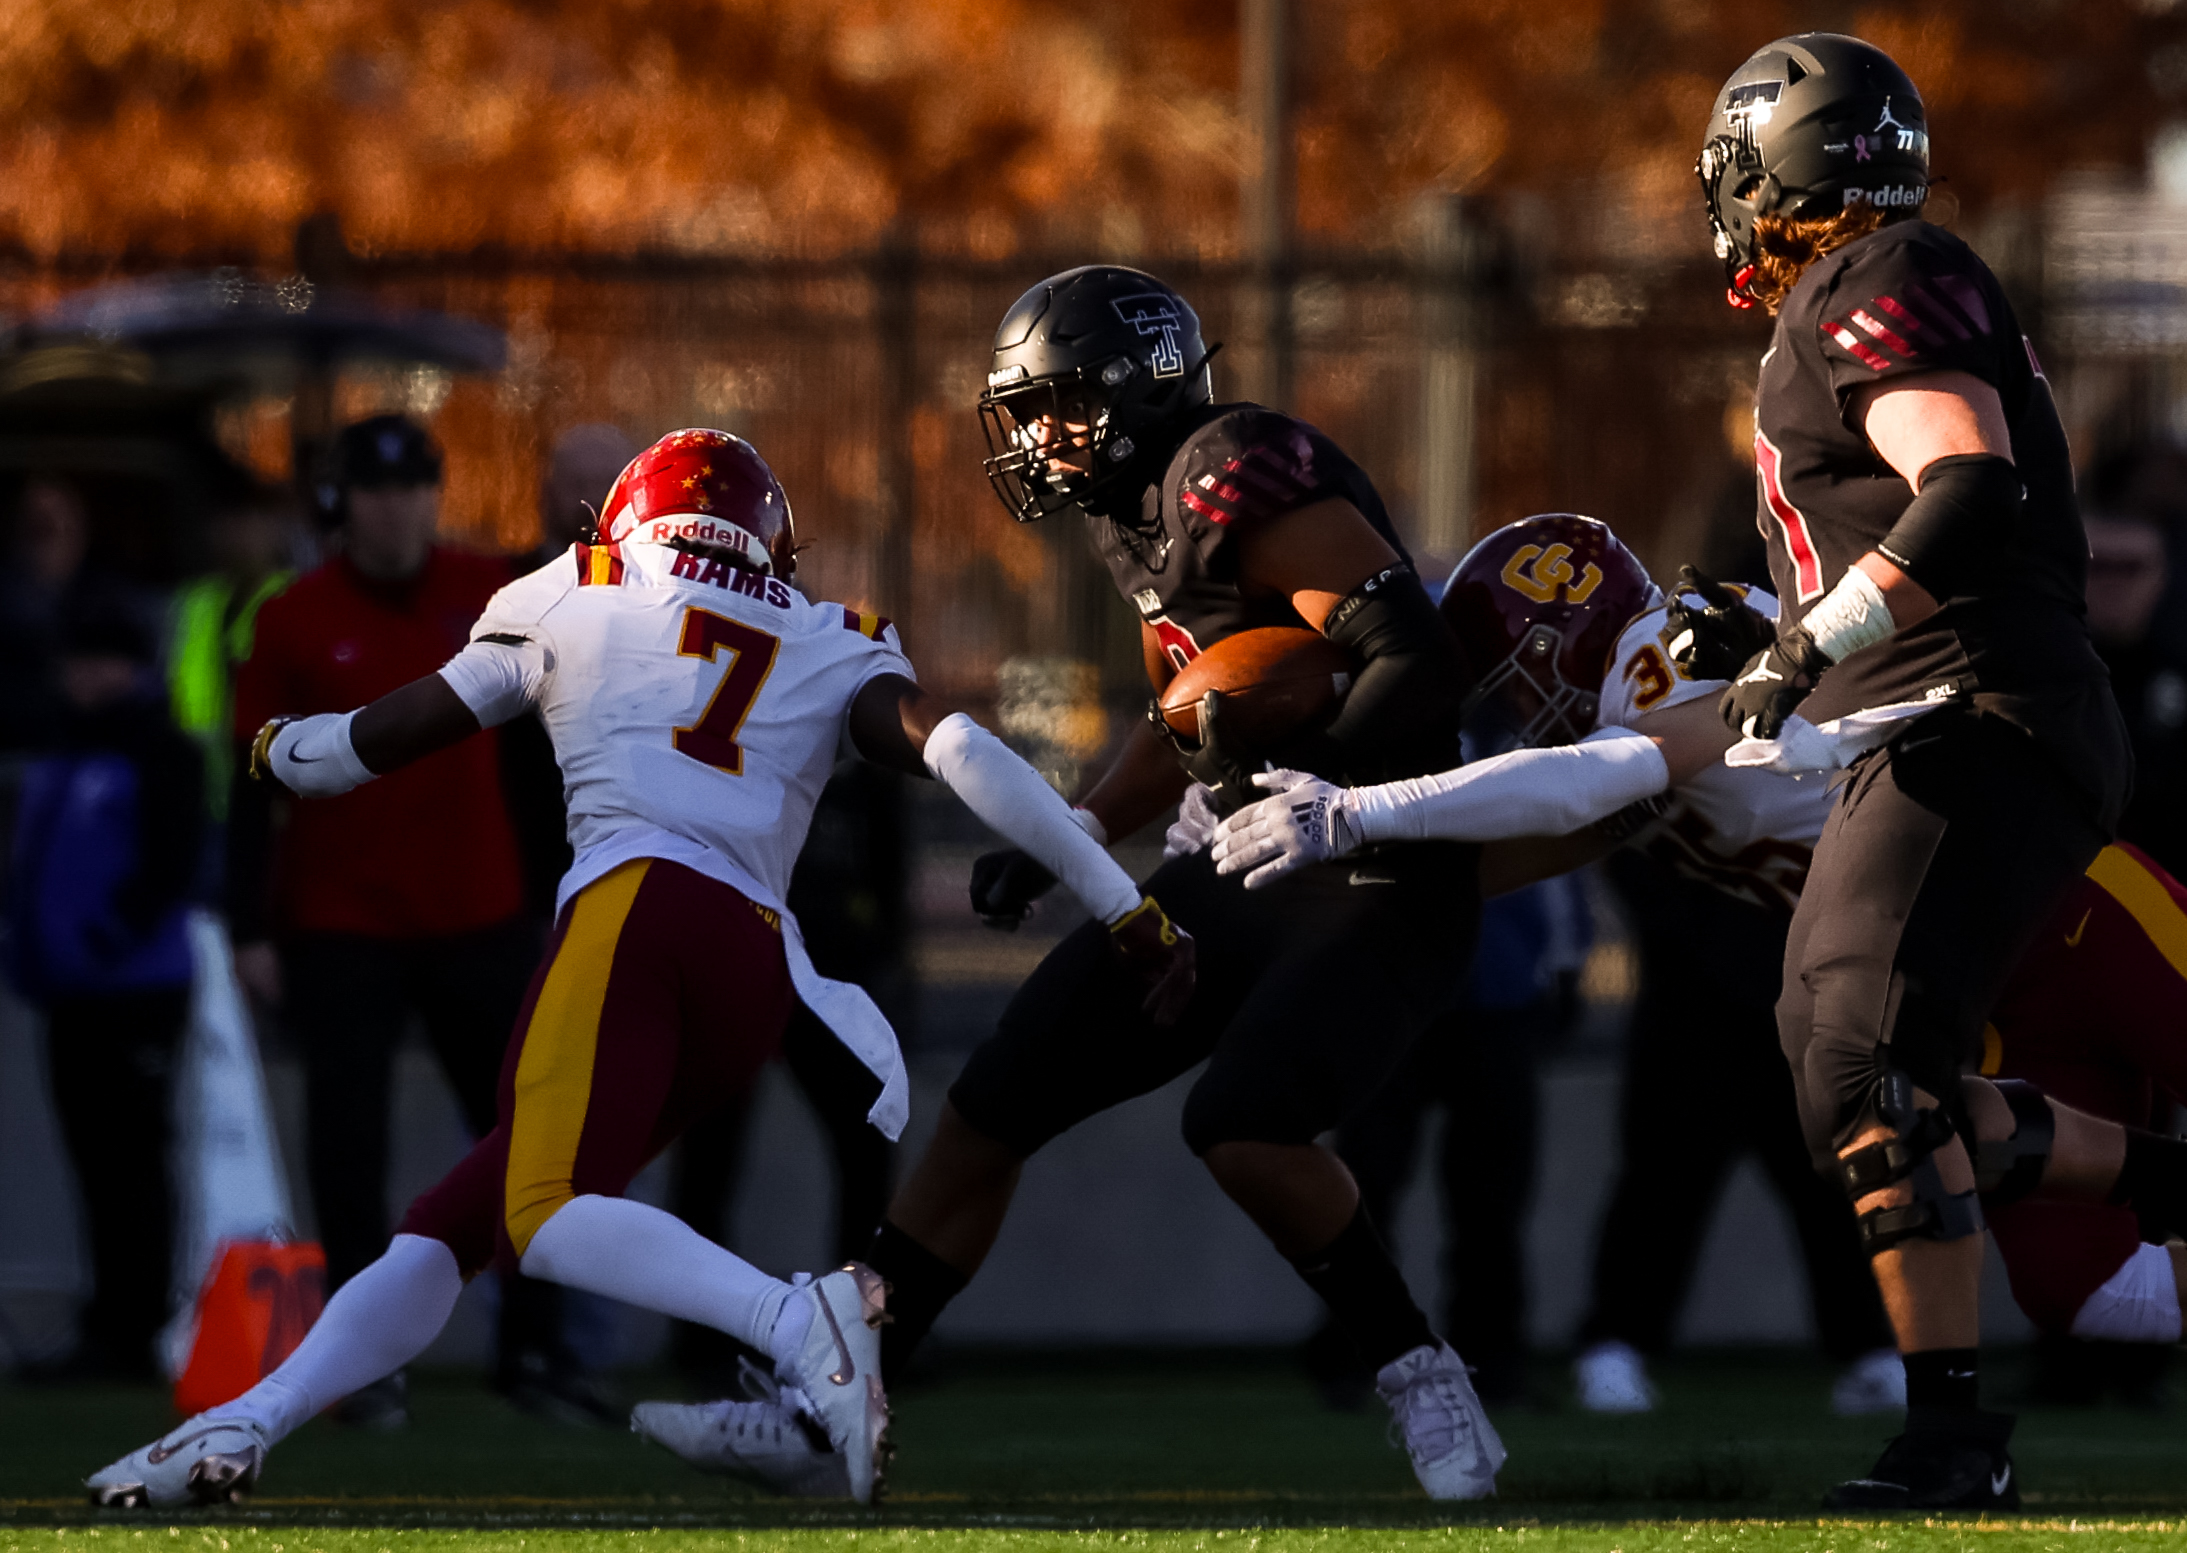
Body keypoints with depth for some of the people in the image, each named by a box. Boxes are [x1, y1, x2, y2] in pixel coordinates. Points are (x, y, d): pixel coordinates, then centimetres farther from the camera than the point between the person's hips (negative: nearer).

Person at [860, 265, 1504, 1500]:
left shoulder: (1237, 482, -19)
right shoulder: (1142, 513, 12)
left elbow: (1420, 660, -27)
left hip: (1375, 886, -10)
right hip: (1242, 879, 10)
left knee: (1245, 1128, -29)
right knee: (988, 1111, 5)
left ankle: (1424, 1383, -10)